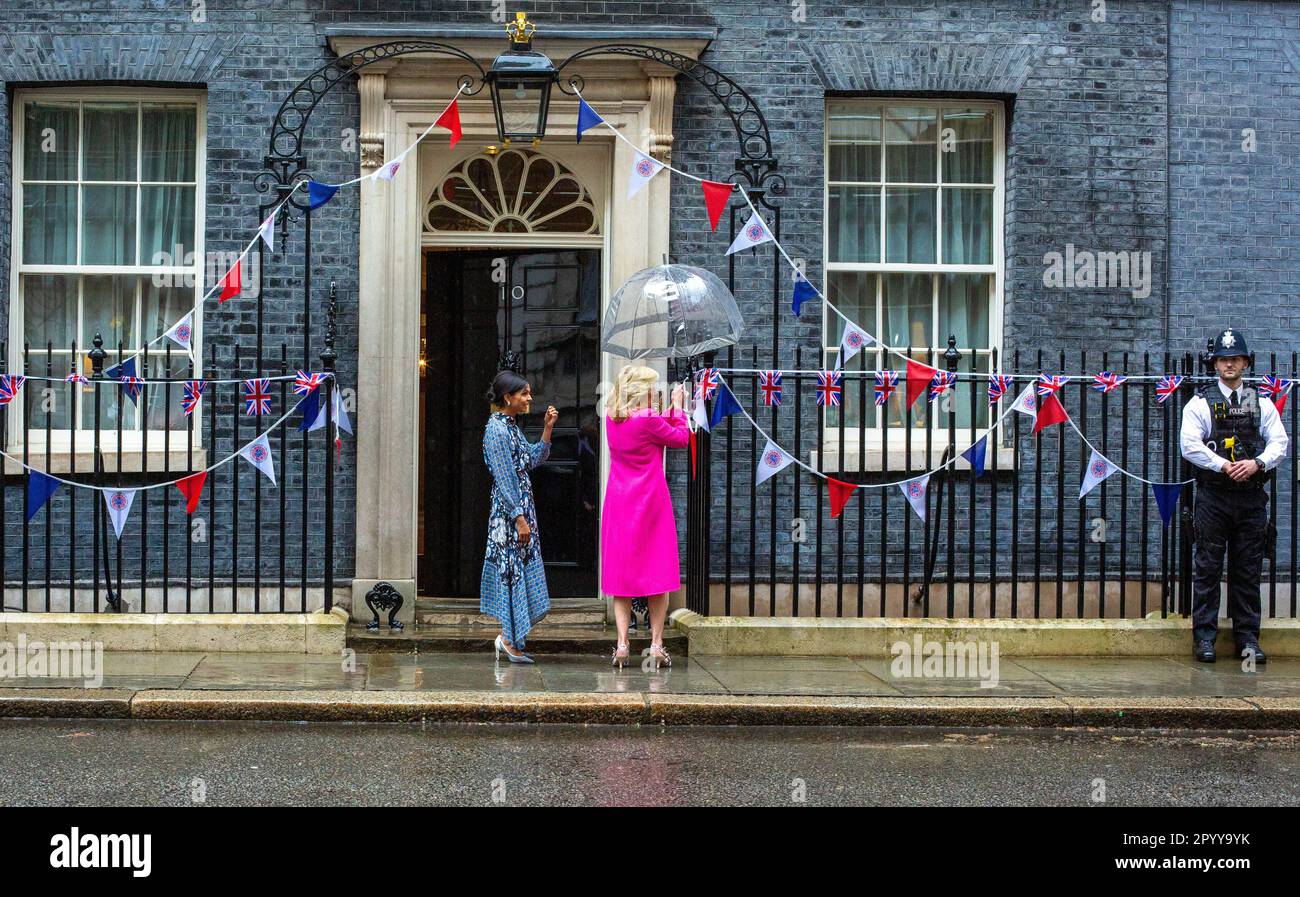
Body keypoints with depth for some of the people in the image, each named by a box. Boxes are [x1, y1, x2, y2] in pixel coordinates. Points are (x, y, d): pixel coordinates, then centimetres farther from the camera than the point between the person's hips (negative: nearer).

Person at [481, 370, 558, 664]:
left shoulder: (512, 426, 13)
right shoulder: (496, 429, -15)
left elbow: (533, 459, 16)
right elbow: (504, 478, -18)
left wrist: (547, 428, 8)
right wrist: (519, 518, -19)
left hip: (523, 505, 9)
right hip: (509, 510, -9)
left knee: (521, 568, 11)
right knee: (513, 568, -4)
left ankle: (508, 637, 17)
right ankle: (511, 642, 4)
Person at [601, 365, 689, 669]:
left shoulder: (612, 419, 3)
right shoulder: (648, 420, -15)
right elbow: (682, 438, -2)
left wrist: (671, 409, 19)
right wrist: (677, 407, 8)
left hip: (619, 505, 5)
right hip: (650, 502, -5)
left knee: (621, 573, 6)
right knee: (658, 573, 5)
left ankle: (622, 645, 0)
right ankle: (656, 645, 6)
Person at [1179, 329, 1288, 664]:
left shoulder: (1262, 404, 11)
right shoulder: (1200, 403, 2)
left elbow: (1279, 443, 4)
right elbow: (1190, 446, -7)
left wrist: (1257, 463, -15)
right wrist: (1225, 466, -17)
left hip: (1251, 498, 2)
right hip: (1213, 496, -2)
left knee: (1248, 571, 7)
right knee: (1207, 568, 0)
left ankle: (1248, 638, 14)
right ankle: (1204, 637, 6)